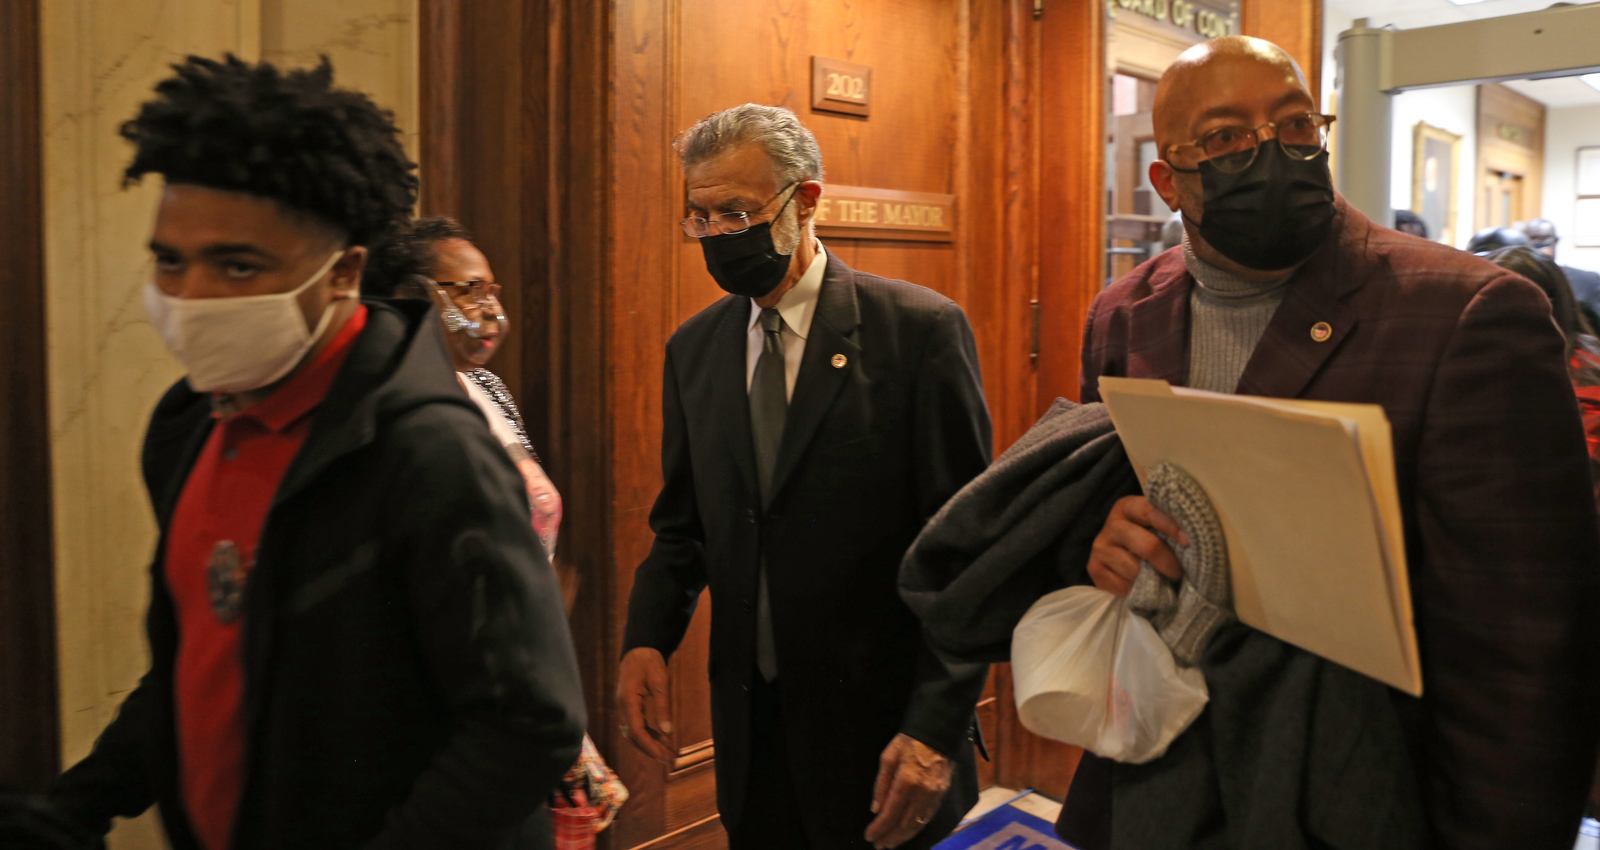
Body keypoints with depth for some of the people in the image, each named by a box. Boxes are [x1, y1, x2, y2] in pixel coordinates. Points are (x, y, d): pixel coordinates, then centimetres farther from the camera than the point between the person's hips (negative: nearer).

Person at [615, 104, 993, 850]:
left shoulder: (920, 328, -11)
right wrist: (647, 639, -8)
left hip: (878, 728, -4)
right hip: (750, 727, 4)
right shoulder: (693, 349, 4)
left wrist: (937, 728, -16)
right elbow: (682, 524, 10)